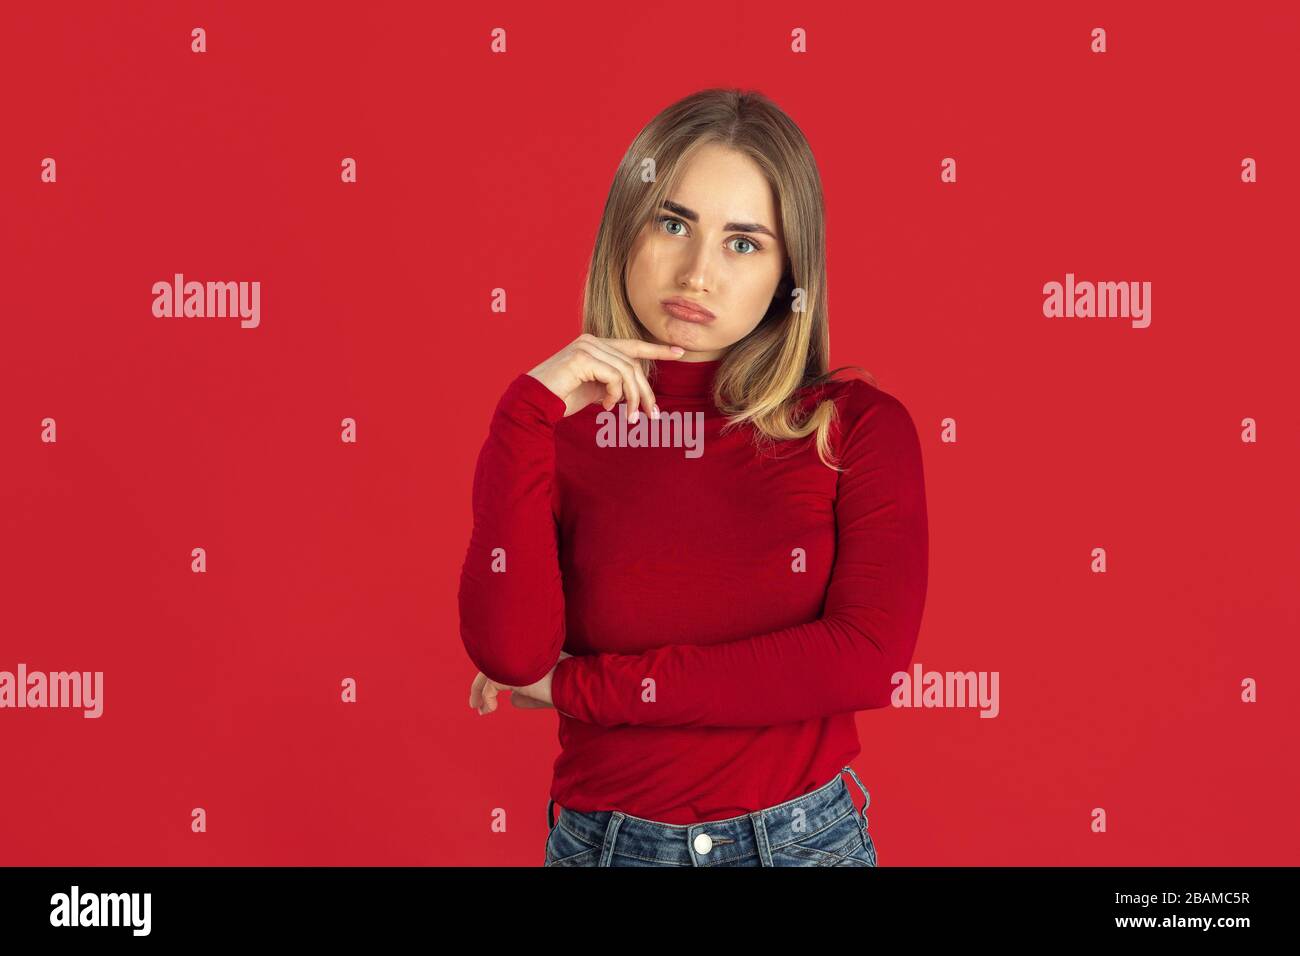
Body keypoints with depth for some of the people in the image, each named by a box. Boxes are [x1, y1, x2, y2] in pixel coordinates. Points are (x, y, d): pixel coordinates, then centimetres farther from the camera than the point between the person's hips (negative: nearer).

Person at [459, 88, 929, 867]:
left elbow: (868, 657, -18)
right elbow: (512, 657, -17)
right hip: (607, 838, 1)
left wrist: (580, 685, -15)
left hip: (803, 836, 0)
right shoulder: (552, 429, -5)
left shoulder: (859, 425, -6)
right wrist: (531, 409, -21)